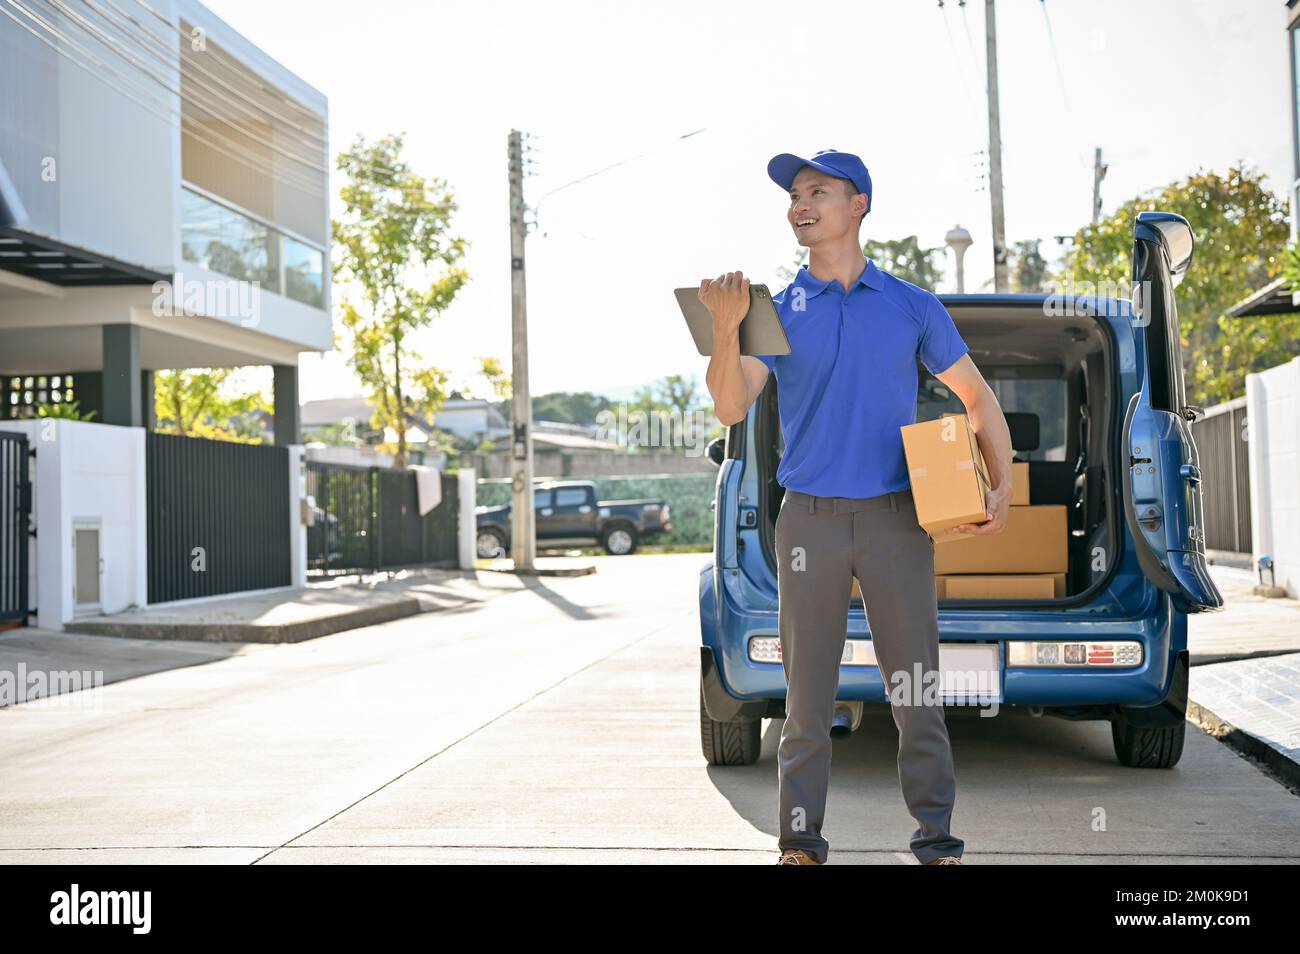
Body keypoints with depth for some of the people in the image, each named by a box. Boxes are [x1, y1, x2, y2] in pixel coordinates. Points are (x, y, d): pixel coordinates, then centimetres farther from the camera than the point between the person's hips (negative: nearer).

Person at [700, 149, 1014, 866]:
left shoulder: (913, 307, 7)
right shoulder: (777, 311, 7)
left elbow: (977, 397, 14)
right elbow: (731, 409, -6)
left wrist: (1002, 488, 3)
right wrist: (725, 329, -22)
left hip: (897, 517, 0)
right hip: (808, 518, 1)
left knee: (915, 692, 2)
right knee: (807, 695, 5)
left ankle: (937, 840, 12)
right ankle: (801, 842, 14)